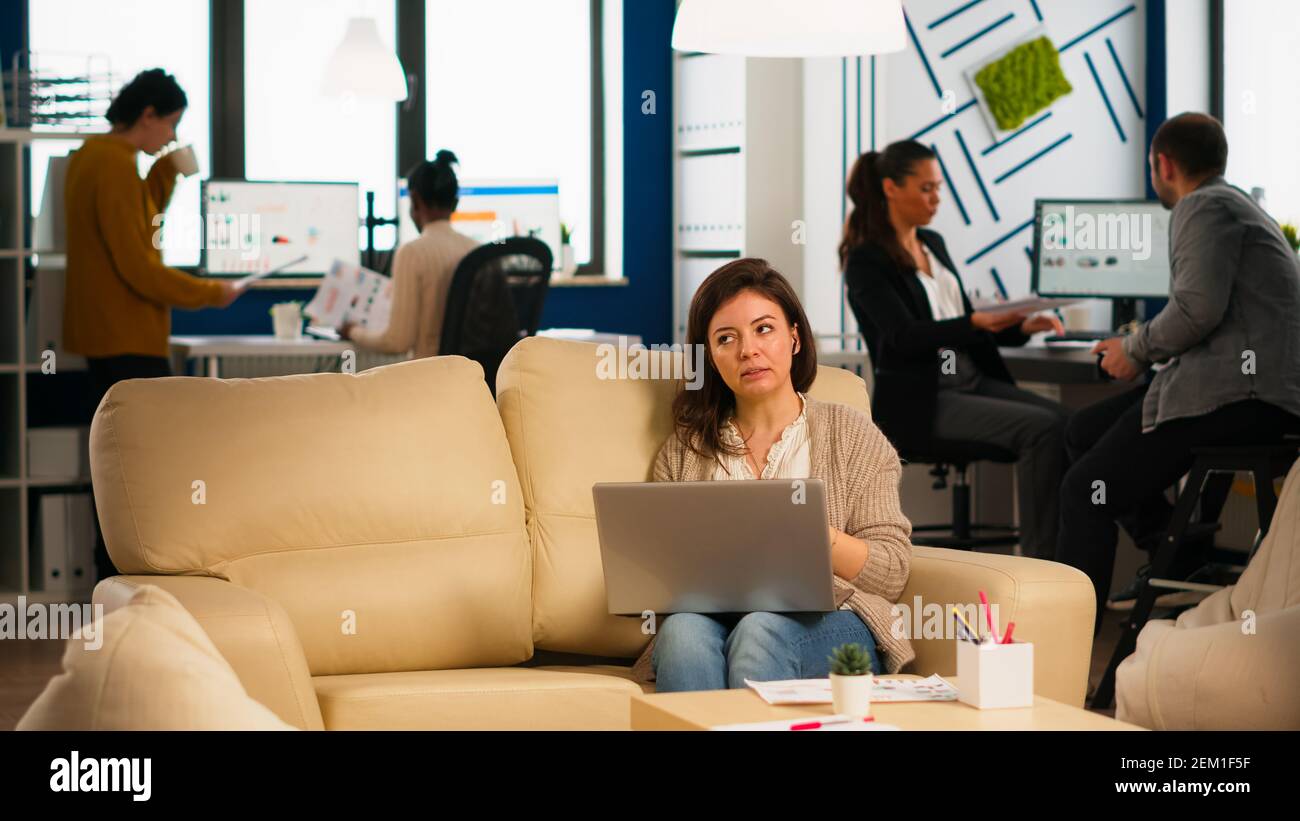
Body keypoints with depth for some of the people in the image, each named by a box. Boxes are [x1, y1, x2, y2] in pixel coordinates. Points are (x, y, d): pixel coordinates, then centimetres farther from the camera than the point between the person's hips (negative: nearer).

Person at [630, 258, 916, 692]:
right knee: (683, 630, -35)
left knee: (762, 631, -37)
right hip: (717, 618, 1)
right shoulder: (683, 452, 20)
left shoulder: (849, 433, 13)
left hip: (830, 625, -1)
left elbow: (892, 573, 5)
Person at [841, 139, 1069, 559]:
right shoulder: (866, 261, -7)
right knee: (1040, 429, -26)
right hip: (920, 400, -7)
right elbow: (905, 336, -19)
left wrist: (1021, 327, 2)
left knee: (1066, 421, -18)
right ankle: (1039, 565, -22)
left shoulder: (933, 243, 17)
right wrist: (976, 322, -32)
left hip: (973, 379, 7)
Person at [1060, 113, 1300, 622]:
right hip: (1247, 388, 11)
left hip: (1240, 397, -11)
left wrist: (1136, 351, -6)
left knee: (1085, 492, -11)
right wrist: (1141, 345, 22)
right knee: (1084, 432, 16)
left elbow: (1199, 307, -22)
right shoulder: (1231, 205, 25)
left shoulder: (1203, 207, -8)